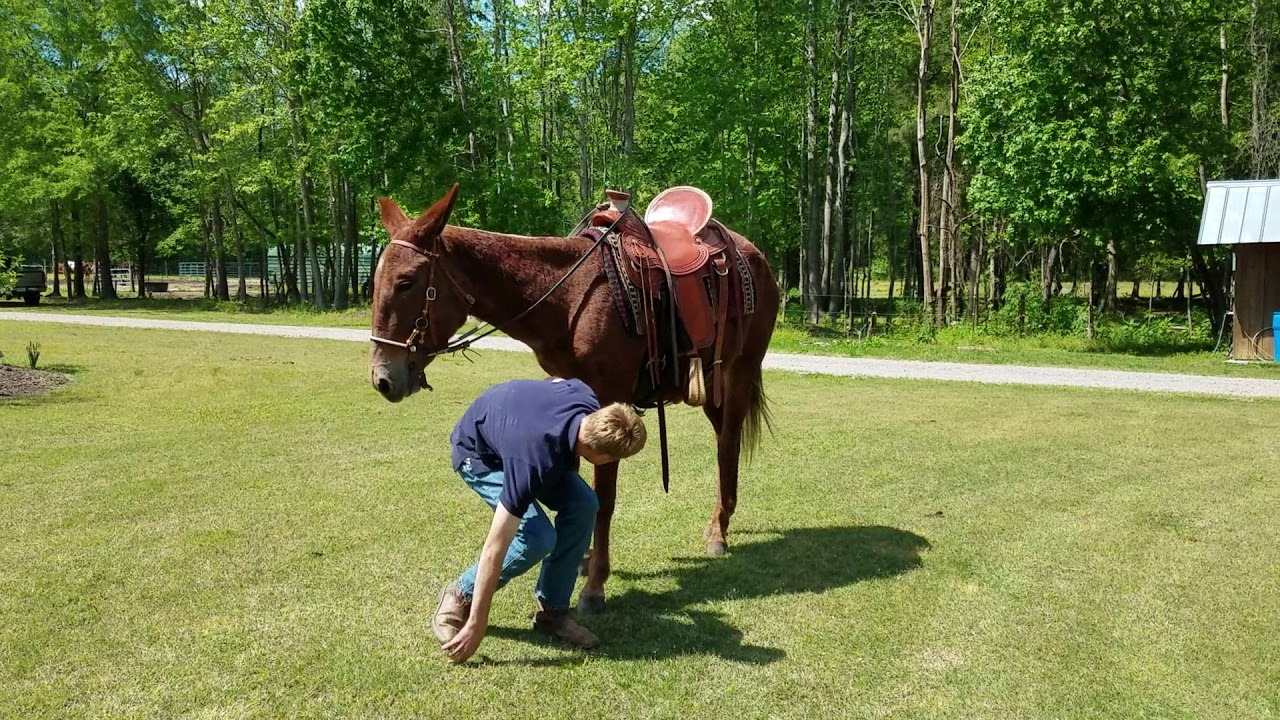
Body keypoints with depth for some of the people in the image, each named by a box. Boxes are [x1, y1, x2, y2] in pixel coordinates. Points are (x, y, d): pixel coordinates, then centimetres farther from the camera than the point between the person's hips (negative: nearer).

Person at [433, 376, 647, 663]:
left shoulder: (588, 400, -25)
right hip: (479, 456, -7)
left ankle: (552, 610, 2)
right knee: (538, 537, -23)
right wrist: (477, 625, -33)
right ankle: (460, 596, 0)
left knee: (583, 504, -13)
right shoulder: (534, 461, -43)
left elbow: (556, 380, 2)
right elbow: (495, 547, -39)